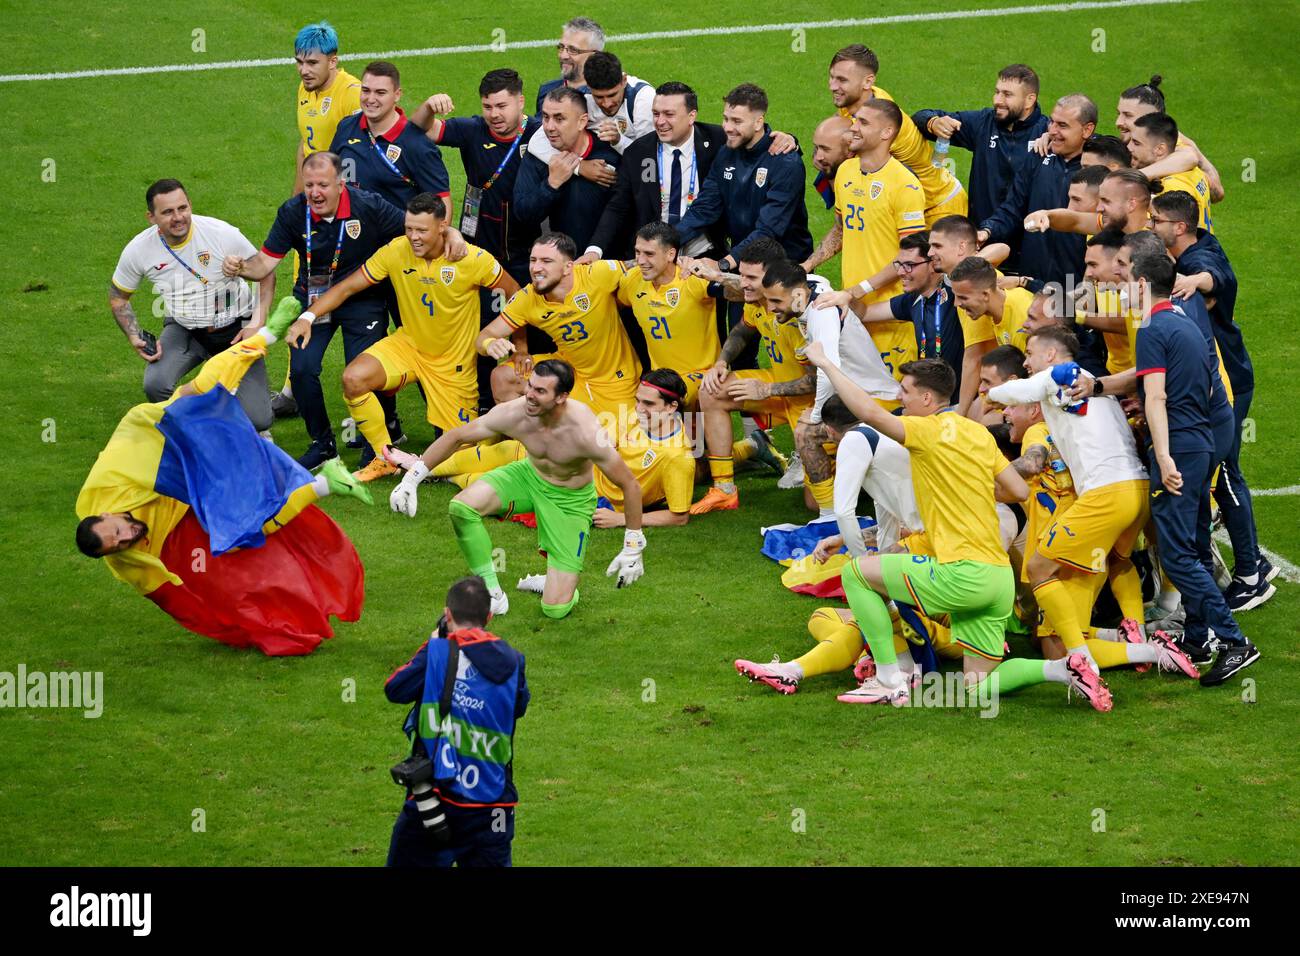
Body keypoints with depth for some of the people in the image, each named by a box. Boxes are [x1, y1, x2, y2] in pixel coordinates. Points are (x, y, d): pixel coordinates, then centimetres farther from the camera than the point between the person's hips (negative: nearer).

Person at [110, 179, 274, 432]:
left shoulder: (222, 234, -21)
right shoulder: (138, 250, -15)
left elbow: (266, 275, -6)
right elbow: (118, 296, 5)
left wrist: (257, 324, -16)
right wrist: (136, 338, -10)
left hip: (235, 329, -1)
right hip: (183, 330, 1)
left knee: (257, 420, -12)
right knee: (155, 386, -30)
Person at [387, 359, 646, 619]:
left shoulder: (586, 433, -35)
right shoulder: (513, 413, -25)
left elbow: (629, 485, -22)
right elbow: (456, 437, -9)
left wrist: (633, 547, -17)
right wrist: (412, 478, -10)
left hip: (571, 501, -4)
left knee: (556, 610, -13)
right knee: (461, 507, -25)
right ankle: (492, 594, -6)